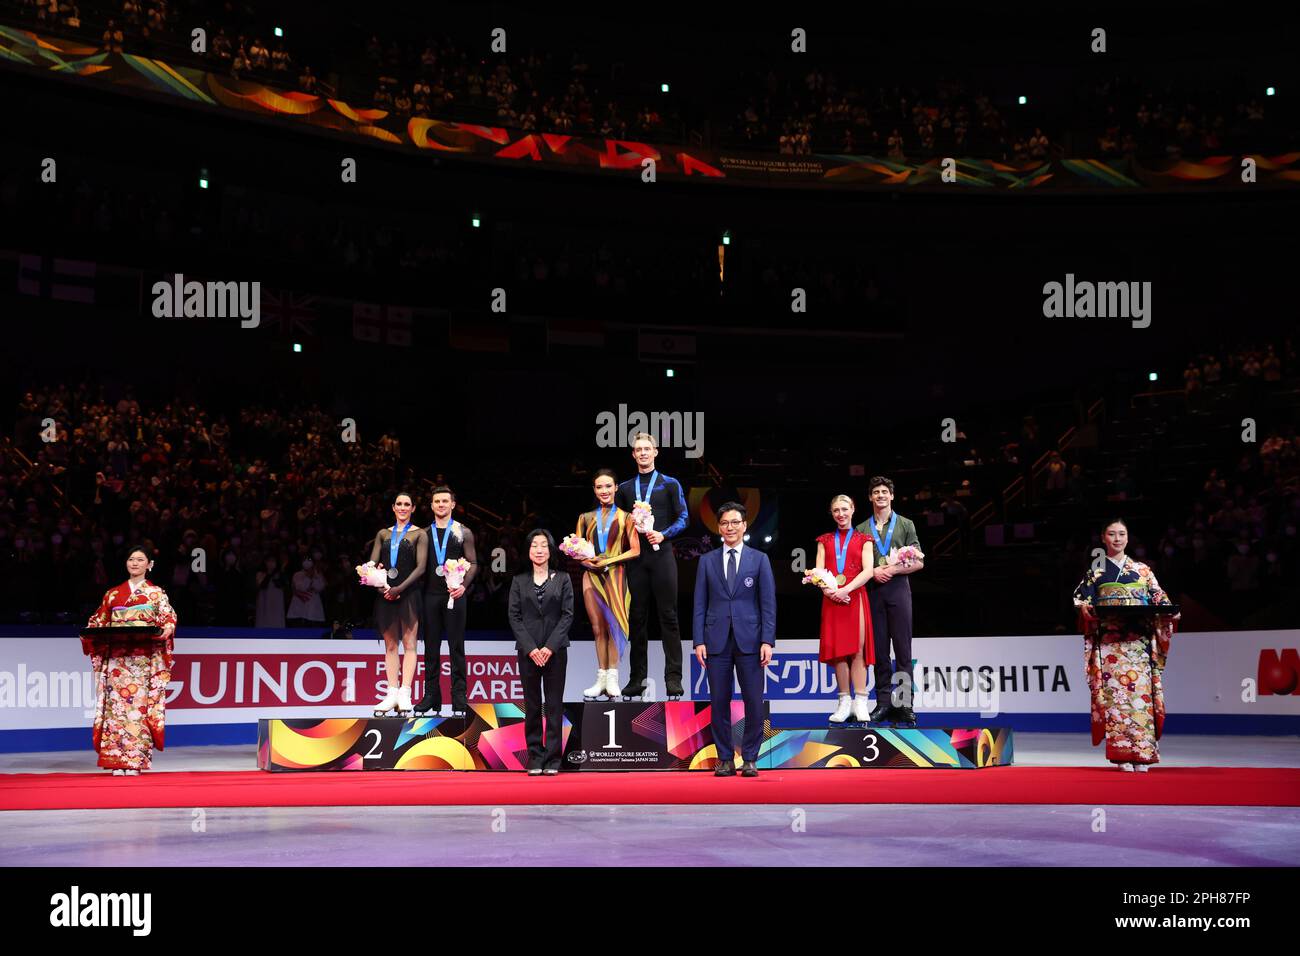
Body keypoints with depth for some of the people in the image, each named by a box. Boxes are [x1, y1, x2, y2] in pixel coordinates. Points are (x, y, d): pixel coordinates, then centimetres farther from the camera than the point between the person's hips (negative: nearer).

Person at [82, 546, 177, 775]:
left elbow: (168, 616, 0)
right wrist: (89, 634, -4)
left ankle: (135, 760, -7)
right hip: (116, 658, 2)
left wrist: (166, 630, -21)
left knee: (138, 705, -8)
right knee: (116, 704, -6)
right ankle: (117, 761, -4)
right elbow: (100, 621, 16)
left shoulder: (157, 593, 11)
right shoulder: (113, 594, 17)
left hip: (144, 658, -2)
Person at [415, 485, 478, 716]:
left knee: (456, 647, -2)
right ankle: (431, 696, 8)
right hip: (430, 595, 3)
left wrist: (464, 585, -14)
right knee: (431, 647, 4)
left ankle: (459, 696, -1)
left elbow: (473, 563, 2)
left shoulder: (463, 533, 6)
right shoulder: (424, 533, 12)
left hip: (454, 594, -2)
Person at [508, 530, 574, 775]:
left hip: (556, 650, -1)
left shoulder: (562, 579, 5)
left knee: (554, 705, 0)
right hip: (528, 651, 1)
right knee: (532, 706, 3)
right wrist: (531, 648, -9)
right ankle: (535, 758, 7)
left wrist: (550, 647, -11)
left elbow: (568, 614, -1)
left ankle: (552, 759, 2)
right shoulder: (519, 581, 7)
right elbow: (514, 617, 2)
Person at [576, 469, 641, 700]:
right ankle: (601, 679, 4)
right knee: (598, 628, 2)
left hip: (615, 575, -3)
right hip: (592, 575, 3)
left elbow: (635, 550, -3)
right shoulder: (586, 518, 11)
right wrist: (586, 559, -9)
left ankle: (612, 679, -5)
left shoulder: (625, 518, 4)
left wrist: (609, 560, -11)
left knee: (613, 625, -6)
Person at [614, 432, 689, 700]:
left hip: (661, 555, -3)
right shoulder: (625, 489, 15)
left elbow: (682, 518, 2)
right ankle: (637, 679, 9)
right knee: (637, 618, 4)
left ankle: (673, 680, -5)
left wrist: (663, 535, -12)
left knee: (668, 616, -5)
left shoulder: (670, 484, 7)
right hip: (635, 558, 3)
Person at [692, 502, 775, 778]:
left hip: (749, 639, -1)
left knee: (754, 702, -2)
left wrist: (768, 641, -6)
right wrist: (698, 641, -1)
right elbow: (700, 604, 8)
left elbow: (768, 603, 2)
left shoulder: (759, 559, 6)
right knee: (719, 702, 2)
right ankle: (725, 759, 10)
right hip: (717, 640, 1)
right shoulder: (707, 561, 10)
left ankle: (749, 759, 7)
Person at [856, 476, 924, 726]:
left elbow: (918, 562, 4)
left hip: (898, 587, -2)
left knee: (902, 647, -5)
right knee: (879, 649, 1)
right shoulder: (862, 529, 14)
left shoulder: (905, 525, 10)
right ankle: (883, 703, 4)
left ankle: (904, 703, -4)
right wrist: (873, 571, -7)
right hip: (872, 590, 2)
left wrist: (893, 570, -10)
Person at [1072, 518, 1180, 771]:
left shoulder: (1142, 570, 14)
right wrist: (1085, 609, -18)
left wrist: (1169, 612, -10)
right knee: (1115, 693, -8)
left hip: (1138, 642, 1)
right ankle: (1122, 756, -7)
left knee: (1140, 692, -7)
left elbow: (1159, 598, 11)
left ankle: (1141, 753, -4)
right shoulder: (1096, 571, 11)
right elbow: (1082, 599, 4)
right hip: (1110, 642, -1)